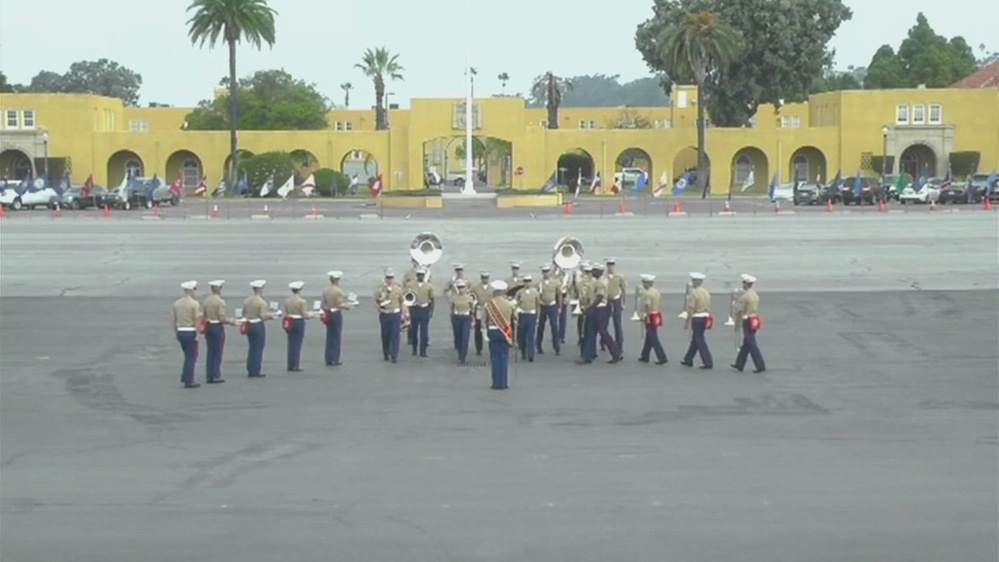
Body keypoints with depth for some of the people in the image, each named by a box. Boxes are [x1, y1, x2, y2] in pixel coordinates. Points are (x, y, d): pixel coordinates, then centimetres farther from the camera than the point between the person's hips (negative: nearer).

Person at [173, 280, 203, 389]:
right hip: (190, 332, -6)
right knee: (191, 357, 3)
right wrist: (197, 334, -14)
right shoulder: (194, 304, -12)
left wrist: (176, 332, 16)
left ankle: (184, 378, 20)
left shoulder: (176, 303, 6)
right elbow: (197, 320, -17)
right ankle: (189, 381, 4)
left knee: (188, 356, 21)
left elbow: (174, 320, 8)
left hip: (180, 332, 6)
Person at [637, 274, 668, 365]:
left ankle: (662, 358, -9)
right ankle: (645, 356, 29)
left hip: (650, 317, -9)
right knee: (649, 337, 19)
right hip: (656, 315, 9)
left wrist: (646, 318, -22)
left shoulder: (647, 293, -18)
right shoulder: (656, 291, 10)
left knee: (653, 339, -6)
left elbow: (647, 306, -25)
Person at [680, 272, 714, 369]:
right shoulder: (706, 292, 9)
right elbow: (709, 307, 12)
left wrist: (687, 322, -12)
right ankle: (688, 360, 28)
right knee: (695, 340, 18)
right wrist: (708, 319, 19)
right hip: (705, 318, 8)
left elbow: (691, 309, -17)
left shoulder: (693, 293, -15)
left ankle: (708, 363, -7)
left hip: (697, 319, -8)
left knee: (700, 341, -4)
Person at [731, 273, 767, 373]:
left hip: (747, 321, -9)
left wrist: (737, 322, -4)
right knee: (746, 344, 15)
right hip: (755, 320, 9)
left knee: (752, 345, -5)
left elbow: (739, 311, -14)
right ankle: (739, 365, 24)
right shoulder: (755, 295, 10)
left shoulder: (744, 296, -16)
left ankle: (761, 366, -8)